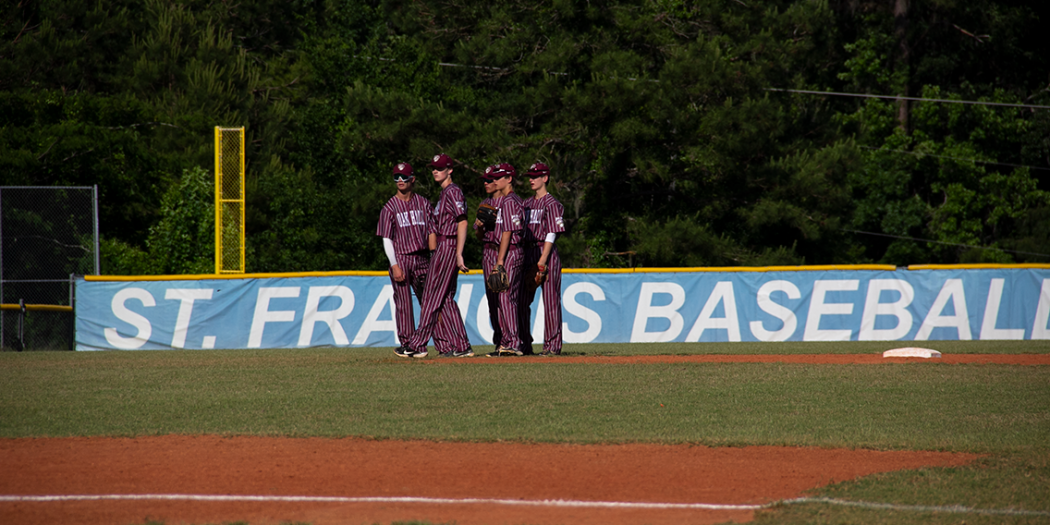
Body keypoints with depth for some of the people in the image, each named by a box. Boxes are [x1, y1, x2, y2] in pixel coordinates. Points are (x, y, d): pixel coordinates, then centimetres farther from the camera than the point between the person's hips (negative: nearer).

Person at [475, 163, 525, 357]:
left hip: (508, 253, -9)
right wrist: (479, 226, -3)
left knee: (505, 297, -15)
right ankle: (501, 343, 11)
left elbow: (507, 233, -16)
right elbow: (480, 236, 21)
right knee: (493, 299, 6)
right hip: (489, 252, 9)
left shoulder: (510, 202, -9)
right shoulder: (486, 204, 17)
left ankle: (511, 342, -16)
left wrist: (500, 262, -21)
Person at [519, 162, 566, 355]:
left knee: (550, 301, -6)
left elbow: (551, 234, -12)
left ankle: (552, 344, -4)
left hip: (547, 254, -7)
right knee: (522, 300, 6)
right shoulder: (526, 204, 17)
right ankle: (524, 344, 13)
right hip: (528, 253, 7)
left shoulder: (551, 204, -6)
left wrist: (543, 259, -19)